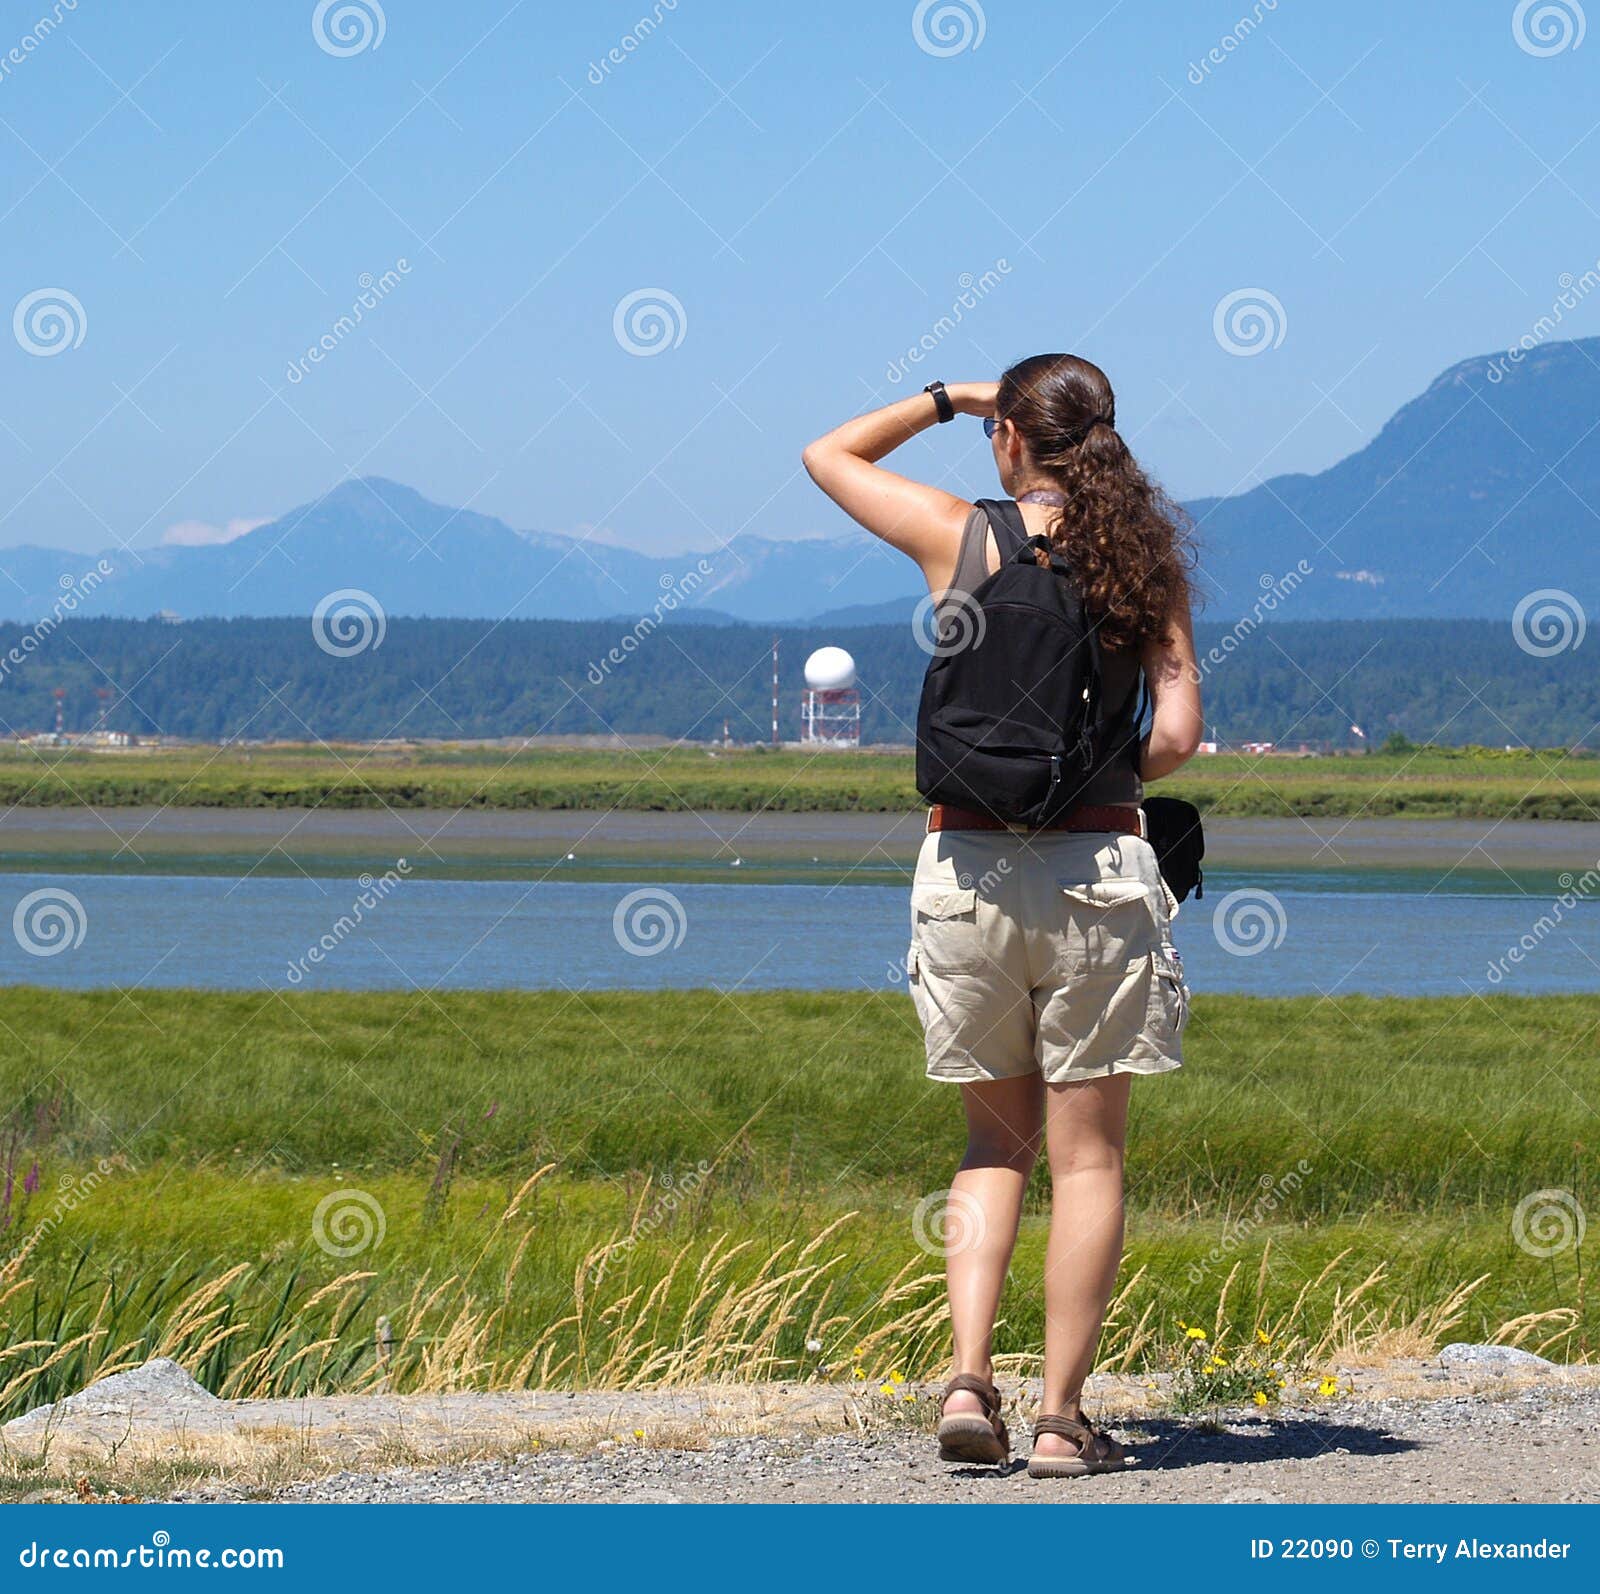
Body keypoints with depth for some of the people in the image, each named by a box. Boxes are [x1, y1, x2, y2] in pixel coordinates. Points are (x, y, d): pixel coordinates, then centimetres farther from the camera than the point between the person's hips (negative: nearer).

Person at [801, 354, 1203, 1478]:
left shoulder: (957, 535, -1)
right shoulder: (1144, 557, 0)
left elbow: (829, 455, 16)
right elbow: (1177, 735, -5)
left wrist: (946, 398, 24)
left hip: (968, 869, 1)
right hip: (1098, 870, -1)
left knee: (999, 1140, 17)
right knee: (1086, 1156, 6)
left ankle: (969, 1378, 2)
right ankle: (1062, 1420, 5)